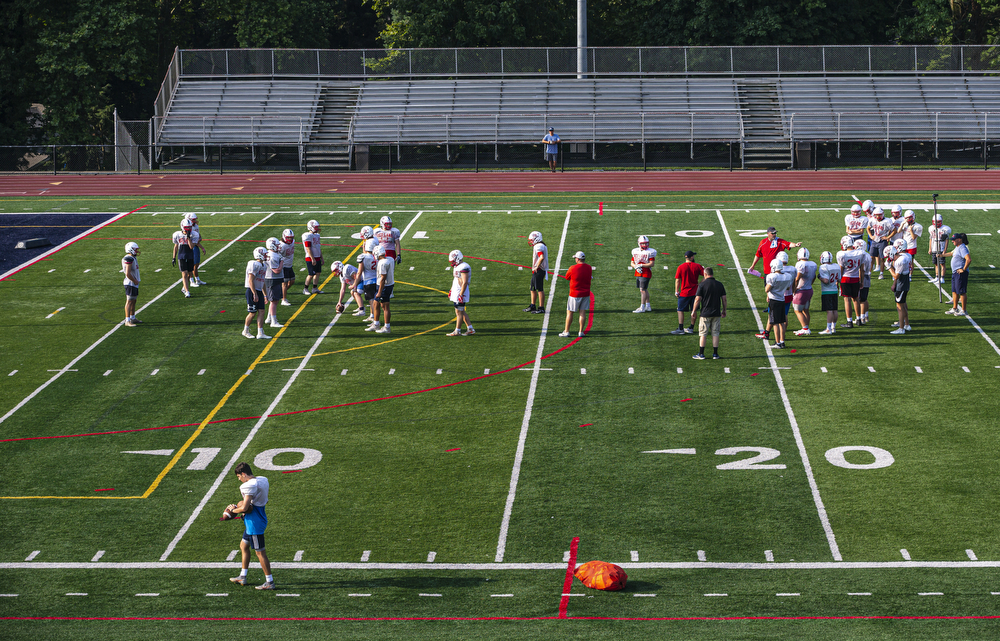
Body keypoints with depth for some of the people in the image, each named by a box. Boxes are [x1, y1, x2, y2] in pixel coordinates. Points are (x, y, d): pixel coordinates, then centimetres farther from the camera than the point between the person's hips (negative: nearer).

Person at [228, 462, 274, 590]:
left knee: (260, 552, -2)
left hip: (255, 523, -10)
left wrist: (233, 510, -5)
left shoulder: (250, 486, -23)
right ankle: (242, 577, 31)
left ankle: (269, 582, 4)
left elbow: (244, 508, -26)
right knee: (243, 546, 21)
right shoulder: (262, 480, 6)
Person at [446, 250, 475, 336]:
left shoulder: (464, 267, -19)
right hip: (456, 292, 10)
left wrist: (461, 295, -24)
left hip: (460, 293, -10)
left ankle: (457, 331, 4)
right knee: (462, 312, 13)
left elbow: (464, 282, -23)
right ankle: (470, 329, 17)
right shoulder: (457, 267, 13)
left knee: (459, 312, -2)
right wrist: (451, 290, 28)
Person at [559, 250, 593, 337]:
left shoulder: (573, 268, -16)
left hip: (575, 294, -4)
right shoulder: (589, 268, -1)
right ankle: (581, 332, 10)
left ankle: (566, 331, 10)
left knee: (569, 313, 6)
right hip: (586, 293, 4)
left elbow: (567, 277, -1)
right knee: (582, 313, 8)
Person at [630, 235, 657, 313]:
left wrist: (641, 265, -19)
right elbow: (632, 263, 13)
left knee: (643, 290, -8)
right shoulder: (636, 252, 11)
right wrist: (636, 267, -9)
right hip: (638, 274, 7)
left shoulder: (650, 252, -8)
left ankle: (642, 307, -6)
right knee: (644, 290, 13)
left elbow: (651, 264, -13)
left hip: (646, 274, -7)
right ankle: (648, 306, 21)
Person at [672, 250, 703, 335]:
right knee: (693, 310, 13)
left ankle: (680, 329, -3)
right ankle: (691, 328, 18)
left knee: (680, 310, 3)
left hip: (684, 293, -3)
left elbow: (677, 280, -5)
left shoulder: (681, 267, -8)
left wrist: (676, 291, 2)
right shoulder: (697, 266, -3)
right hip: (695, 292, 3)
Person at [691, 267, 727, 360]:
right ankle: (715, 354, 9)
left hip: (705, 314, -3)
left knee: (703, 334, 3)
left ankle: (701, 354, 5)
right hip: (716, 313, 3)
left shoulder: (702, 285, -8)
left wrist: (694, 311, 0)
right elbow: (724, 299, 6)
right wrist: (724, 311, 18)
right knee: (715, 334, 8)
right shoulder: (720, 285, 3)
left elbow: (697, 299, -10)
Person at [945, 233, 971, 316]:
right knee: (954, 291, 17)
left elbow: (969, 259, -32)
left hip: (961, 273, -11)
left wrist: (963, 269, -25)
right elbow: (951, 253, 36)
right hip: (955, 272, 11)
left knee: (961, 292, -4)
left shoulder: (962, 248, -19)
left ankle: (963, 311, 1)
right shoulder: (957, 248, 14)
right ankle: (954, 308, 27)